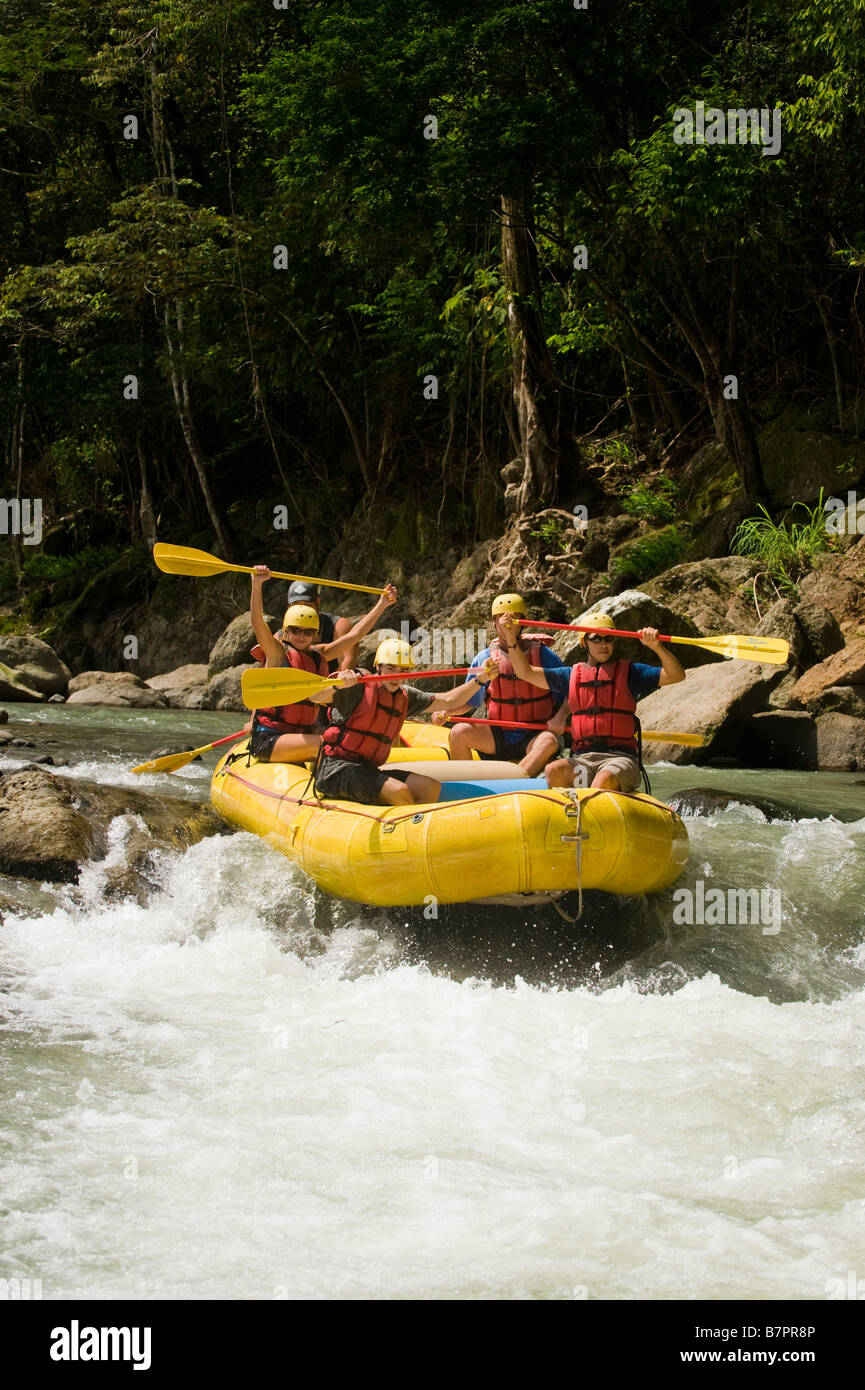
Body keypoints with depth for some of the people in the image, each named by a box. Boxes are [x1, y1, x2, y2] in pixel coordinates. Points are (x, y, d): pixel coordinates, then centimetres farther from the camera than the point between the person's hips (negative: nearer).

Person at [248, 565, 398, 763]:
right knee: (323, 745, -27)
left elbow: (354, 635, 17)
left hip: (302, 734, 7)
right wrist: (257, 585, -37)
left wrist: (382, 604, 16)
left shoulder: (319, 655, 13)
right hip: (269, 740, -7)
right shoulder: (277, 652, -6)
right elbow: (257, 622, -22)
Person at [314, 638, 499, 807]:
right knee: (399, 791, -28)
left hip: (368, 770, 8)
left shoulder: (404, 697, 15)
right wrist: (339, 684, -42)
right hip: (337, 770, -8)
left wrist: (479, 679, 9)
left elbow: (449, 701, 20)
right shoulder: (359, 688, -8)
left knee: (431, 788, -8)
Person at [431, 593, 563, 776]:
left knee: (549, 742, -35)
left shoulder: (542, 654, -2)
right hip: (498, 737, 3)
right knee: (459, 733, -20)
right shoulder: (484, 658, 4)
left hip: (532, 738, -2)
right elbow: (468, 701, 12)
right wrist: (445, 711, -8)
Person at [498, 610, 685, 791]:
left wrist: (655, 646, -12)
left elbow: (676, 675, 3)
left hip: (619, 757, -3)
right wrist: (511, 638, 5)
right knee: (553, 771, -29)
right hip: (582, 759, 3)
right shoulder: (570, 675, 19)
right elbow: (526, 672, 18)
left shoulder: (628, 672, 12)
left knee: (604, 780, -37)